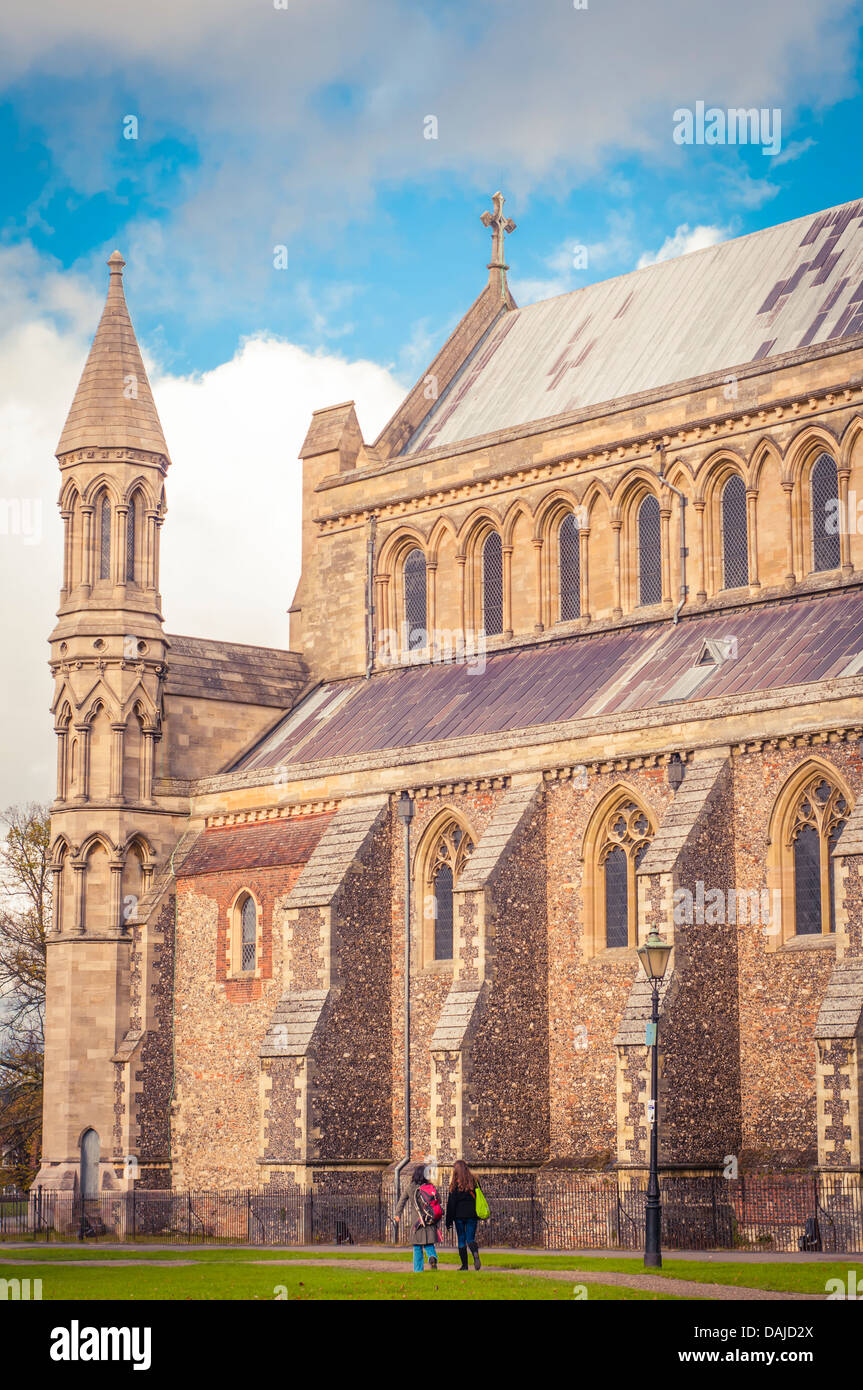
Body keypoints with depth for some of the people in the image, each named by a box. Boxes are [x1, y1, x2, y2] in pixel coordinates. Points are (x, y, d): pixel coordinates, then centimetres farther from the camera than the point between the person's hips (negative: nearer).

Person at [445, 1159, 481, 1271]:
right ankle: (475, 1253, -27)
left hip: (459, 1215, -3)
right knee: (470, 1238, 5)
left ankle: (464, 1265, 6)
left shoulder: (455, 1184, -7)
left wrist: (448, 1221, -2)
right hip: (472, 1215, 3)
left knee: (461, 1239, 7)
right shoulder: (473, 1181, 4)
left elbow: (451, 1203, -6)